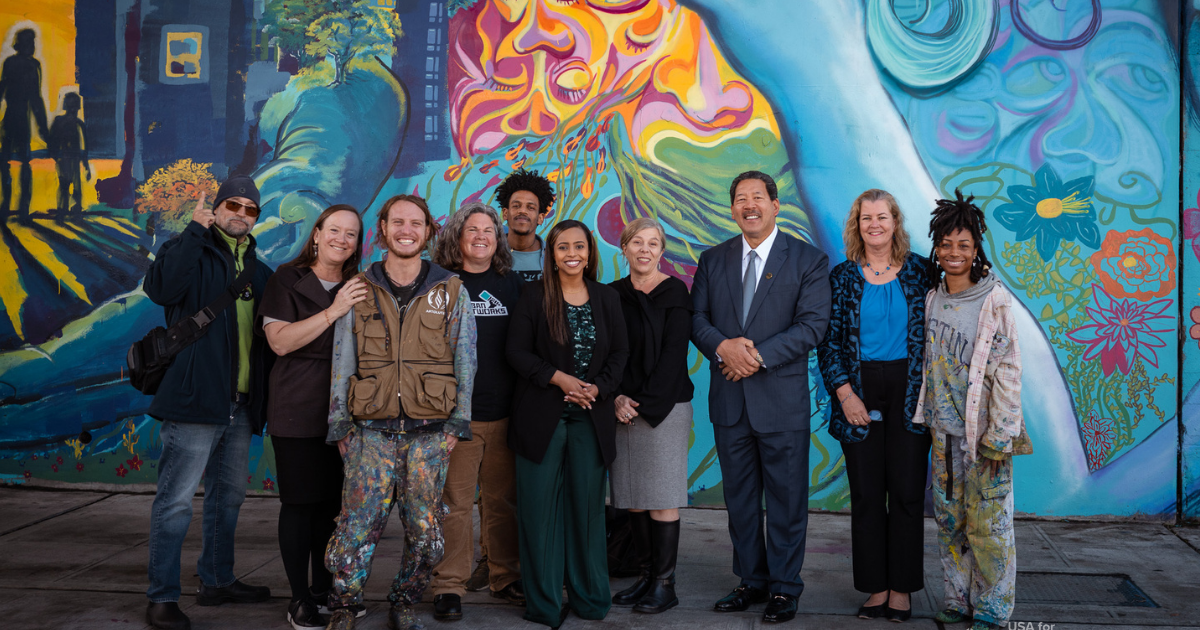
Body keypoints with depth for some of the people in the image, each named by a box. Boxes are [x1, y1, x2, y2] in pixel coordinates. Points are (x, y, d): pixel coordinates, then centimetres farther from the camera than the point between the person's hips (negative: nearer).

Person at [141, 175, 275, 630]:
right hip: (195, 399, -7)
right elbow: (160, 288, -23)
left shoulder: (259, 270, 18)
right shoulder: (194, 251, -1)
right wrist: (194, 230, -18)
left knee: (229, 494, 17)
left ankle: (218, 581, 31)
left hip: (240, 404, 8)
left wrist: (267, 399, 16)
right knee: (176, 499, -5)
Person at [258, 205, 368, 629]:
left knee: (333, 501, 8)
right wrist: (333, 312, -19)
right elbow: (280, 341, -13)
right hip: (298, 412, -4)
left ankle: (325, 587, 22)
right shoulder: (288, 281, 0)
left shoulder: (359, 289, 13)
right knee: (299, 502, 0)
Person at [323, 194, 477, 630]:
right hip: (371, 430, 0)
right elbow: (343, 362, 9)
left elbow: (464, 361, 7)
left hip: (429, 431, 1)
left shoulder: (451, 291, 7)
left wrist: (456, 425, 1)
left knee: (425, 533, 3)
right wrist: (340, 424, 3)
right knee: (357, 526, -6)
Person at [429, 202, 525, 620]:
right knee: (453, 502, -3)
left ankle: (505, 578, 21)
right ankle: (449, 586, 6)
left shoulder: (512, 284, 13)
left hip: (504, 412, 3)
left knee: (502, 501, 9)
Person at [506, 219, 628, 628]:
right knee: (540, 508, 1)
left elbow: (619, 353, 8)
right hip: (542, 416, -2)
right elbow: (517, 352, -4)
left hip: (591, 416, 2)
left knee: (588, 505, 6)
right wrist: (559, 378, -14)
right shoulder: (534, 296, 0)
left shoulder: (607, 298, 9)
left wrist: (598, 388, -8)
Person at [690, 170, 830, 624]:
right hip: (729, 400, 4)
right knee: (739, 497, 12)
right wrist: (723, 346, -17)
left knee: (786, 498, 4)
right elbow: (697, 318, 4)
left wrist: (758, 356, -18)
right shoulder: (713, 260, 10)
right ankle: (752, 580, 26)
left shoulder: (808, 260, -1)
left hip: (782, 400, -4)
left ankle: (784, 587, 17)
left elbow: (813, 324, -10)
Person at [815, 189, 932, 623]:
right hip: (860, 394, 1)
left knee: (907, 490, 2)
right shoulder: (842, 277, 4)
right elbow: (828, 342, 3)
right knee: (866, 493, 4)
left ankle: (902, 587, 13)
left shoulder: (920, 271, 3)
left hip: (909, 391, 0)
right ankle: (875, 586, 14)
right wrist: (845, 393, -7)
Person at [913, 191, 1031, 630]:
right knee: (949, 518, 11)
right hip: (943, 428, 6)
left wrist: (1000, 436, -14)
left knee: (987, 522, -2)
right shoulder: (933, 298, 9)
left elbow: (1007, 369, -11)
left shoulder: (995, 300, -9)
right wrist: (925, 419, 13)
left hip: (983, 430, -6)